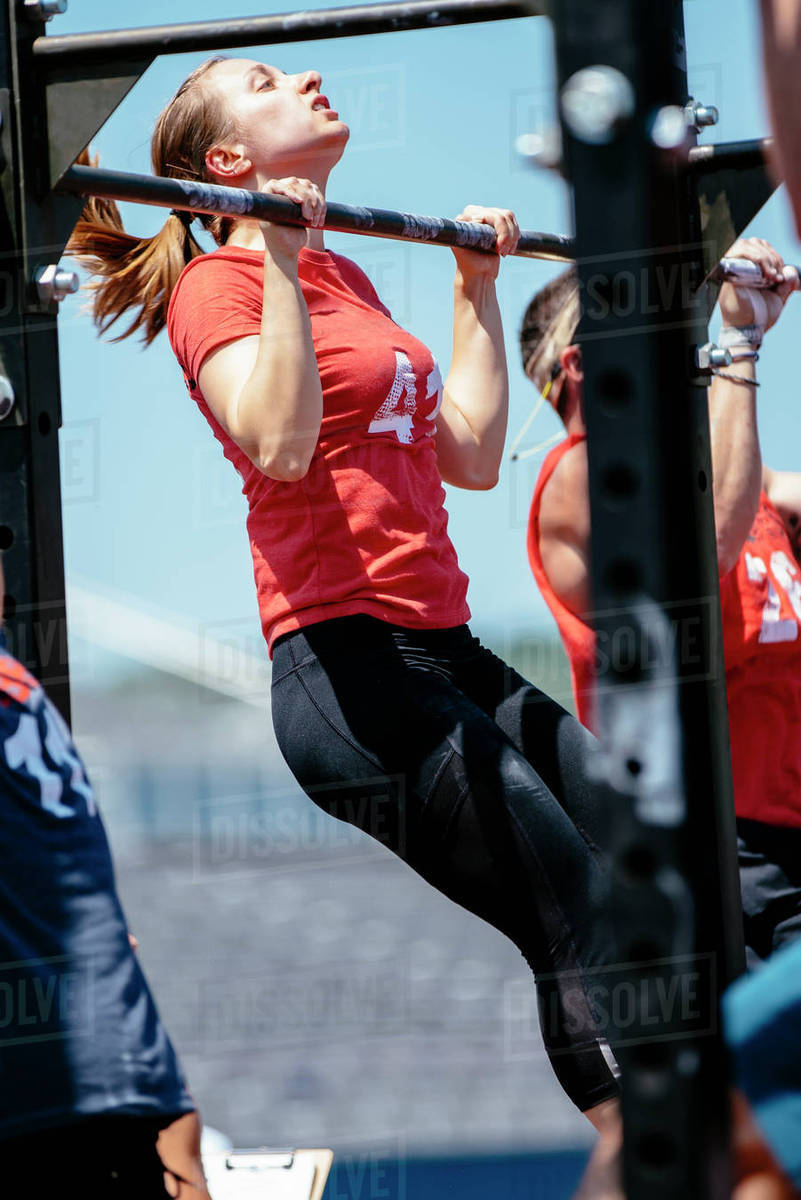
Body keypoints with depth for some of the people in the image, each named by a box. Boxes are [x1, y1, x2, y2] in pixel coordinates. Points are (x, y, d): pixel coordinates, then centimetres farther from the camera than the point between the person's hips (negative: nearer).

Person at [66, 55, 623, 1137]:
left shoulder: (346, 278, 20)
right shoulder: (219, 282, -3)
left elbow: (473, 453, 22)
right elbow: (279, 443, -23)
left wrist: (478, 284, 25)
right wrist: (277, 256, -20)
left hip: (446, 658, 9)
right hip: (348, 663, -9)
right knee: (591, 923, -15)